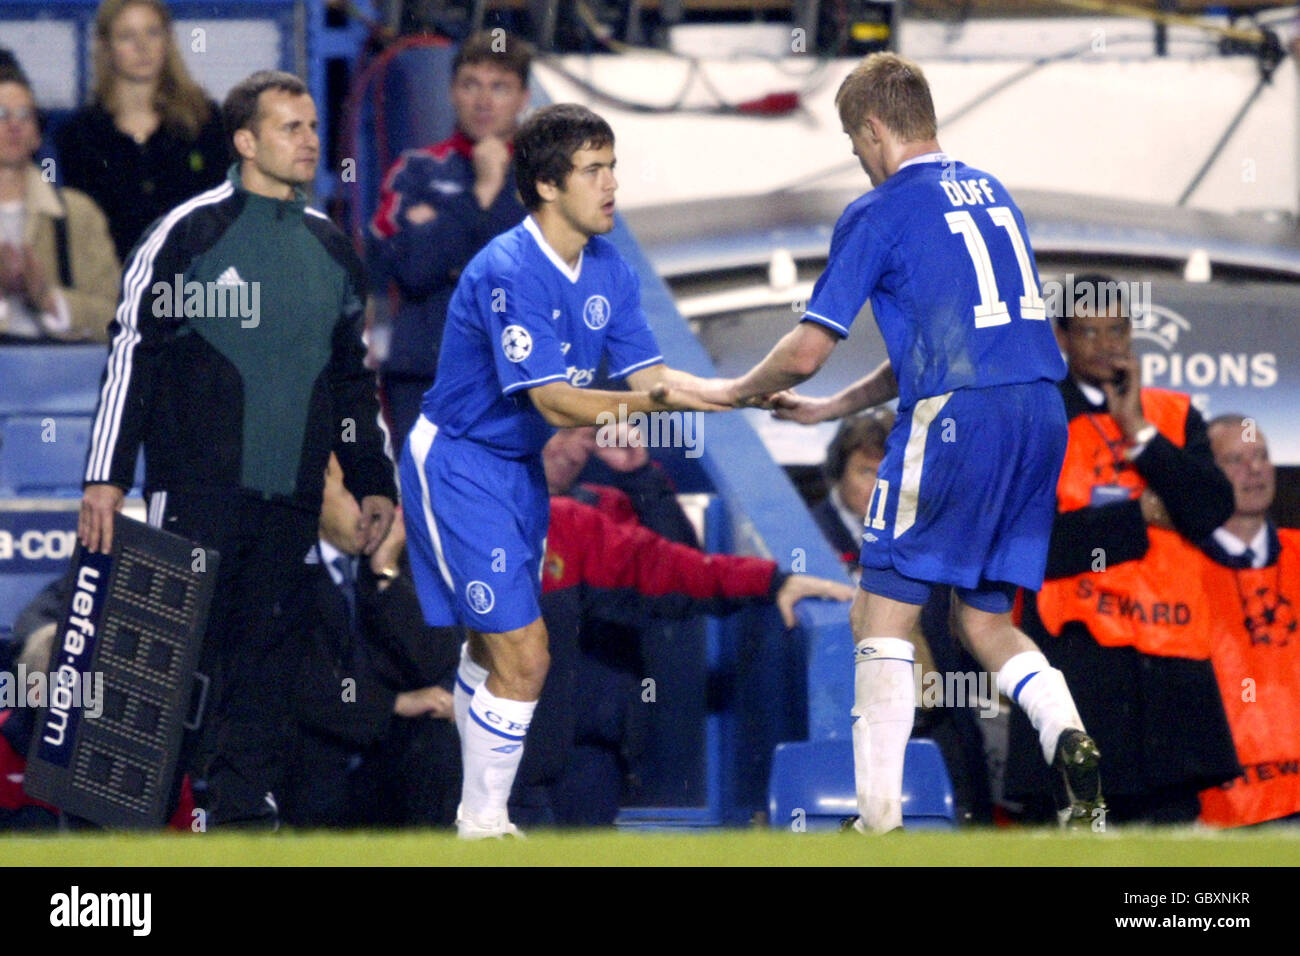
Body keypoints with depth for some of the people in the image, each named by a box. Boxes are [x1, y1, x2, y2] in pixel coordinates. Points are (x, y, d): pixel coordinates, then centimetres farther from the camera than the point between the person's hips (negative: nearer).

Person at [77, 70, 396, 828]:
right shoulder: (191, 233, -2)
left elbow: (353, 379, 25)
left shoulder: (332, 251, 15)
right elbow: (132, 354, -4)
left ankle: (246, 807, 6)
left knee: (264, 653, 3)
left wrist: (374, 480, 20)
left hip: (291, 500, 5)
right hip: (197, 492, -5)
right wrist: (107, 477, -10)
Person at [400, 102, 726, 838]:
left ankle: (481, 815, 30)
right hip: (457, 466, -8)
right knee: (524, 658, -11)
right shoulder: (507, 272, -24)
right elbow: (553, 401, -28)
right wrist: (653, 403, -42)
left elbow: (648, 373, -1)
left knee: (494, 654, 17)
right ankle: (483, 825, 2)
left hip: (521, 467, 8)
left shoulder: (608, 271, 2)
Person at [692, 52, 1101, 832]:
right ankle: (1070, 740, -10)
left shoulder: (880, 214, -2)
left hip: (957, 419, -7)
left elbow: (806, 352, -2)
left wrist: (736, 392, 19)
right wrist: (835, 408, 32)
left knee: (882, 616, 2)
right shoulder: (990, 193, 19)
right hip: (1040, 413, 7)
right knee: (987, 621, 16)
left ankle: (880, 819, -4)